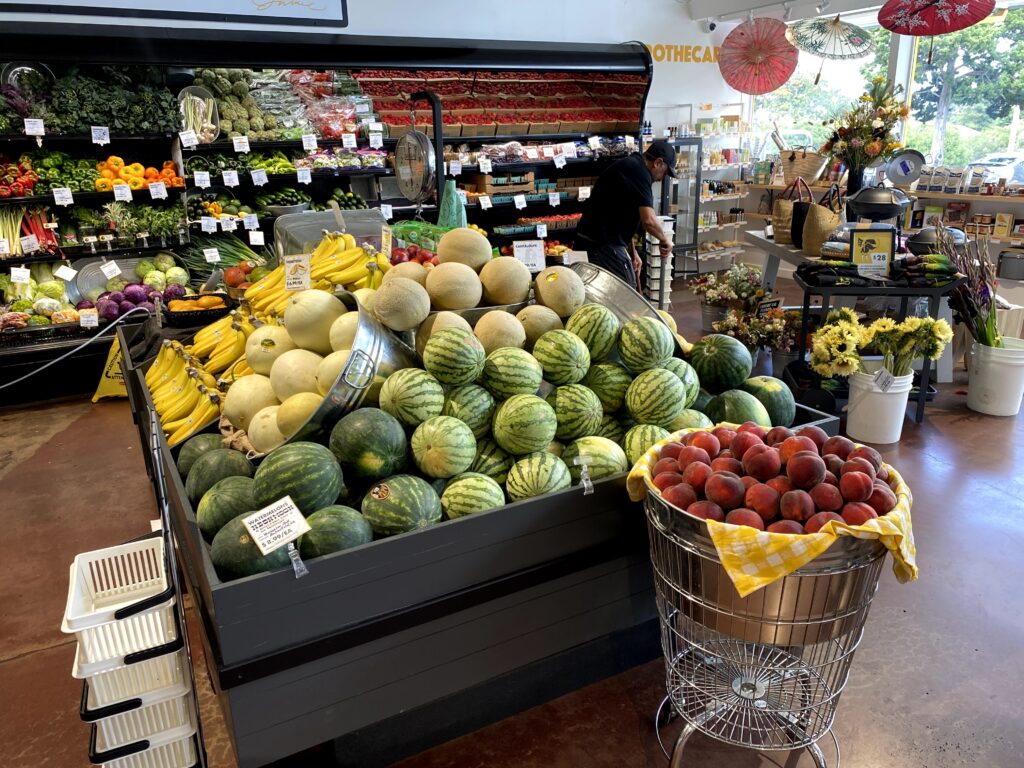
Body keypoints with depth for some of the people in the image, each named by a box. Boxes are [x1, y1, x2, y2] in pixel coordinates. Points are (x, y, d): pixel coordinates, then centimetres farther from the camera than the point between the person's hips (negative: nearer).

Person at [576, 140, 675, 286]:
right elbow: (648, 220, -23)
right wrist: (664, 239, -4)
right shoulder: (639, 171, -15)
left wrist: (632, 252, 21)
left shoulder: (630, 166, 18)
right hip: (604, 241, -10)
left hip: (599, 238, 10)